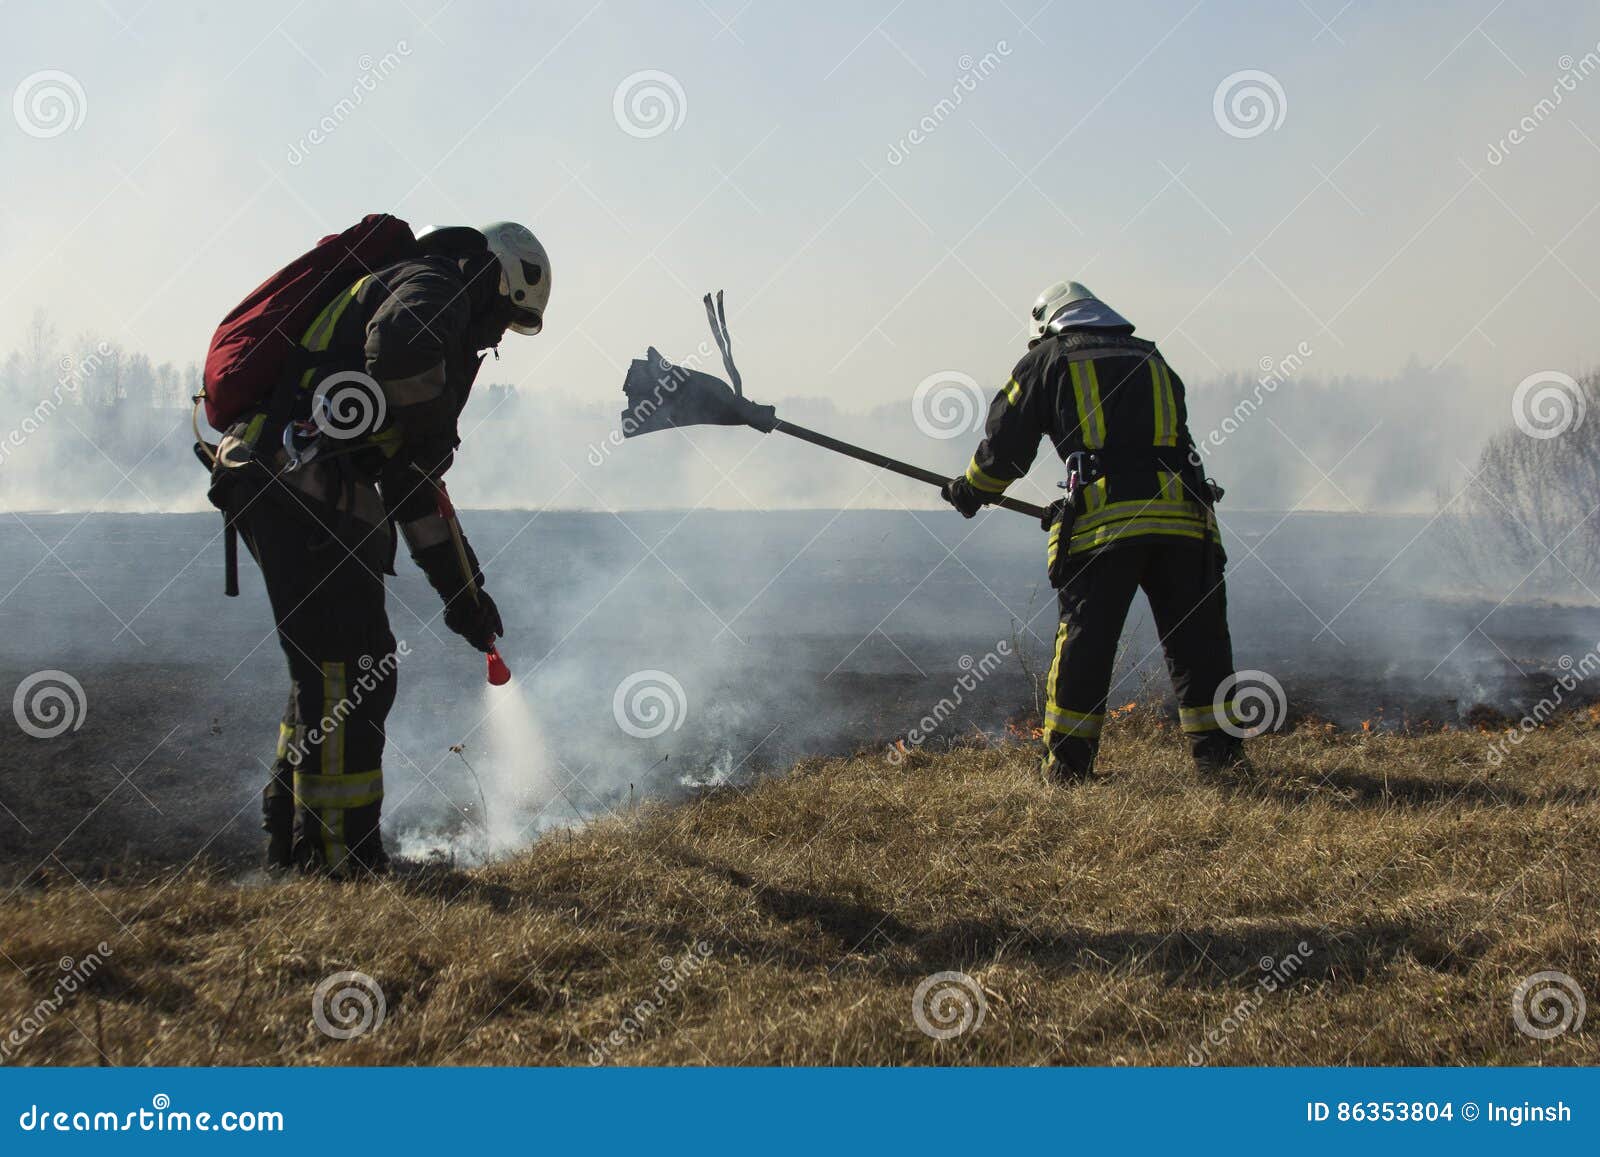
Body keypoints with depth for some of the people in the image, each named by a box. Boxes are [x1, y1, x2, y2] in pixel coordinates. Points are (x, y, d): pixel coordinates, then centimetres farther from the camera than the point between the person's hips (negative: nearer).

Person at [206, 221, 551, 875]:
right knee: (349, 672, -8)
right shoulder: (434, 286, 0)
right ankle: (341, 858, -3)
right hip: (303, 489, -10)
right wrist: (435, 429, -10)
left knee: (329, 673, 19)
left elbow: (415, 486, 32)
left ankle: (295, 843, 27)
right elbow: (400, 343, -29)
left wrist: (461, 587, 31)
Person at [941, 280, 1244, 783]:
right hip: (1181, 514, 3)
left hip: (1104, 520, -3)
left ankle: (1068, 761, 7)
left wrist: (972, 491, 36)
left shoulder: (1047, 361, 14)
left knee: (1085, 638, 4)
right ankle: (1218, 749, 10)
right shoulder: (1153, 360, 25)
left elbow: (1006, 440, 17)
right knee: (1197, 638, 10)